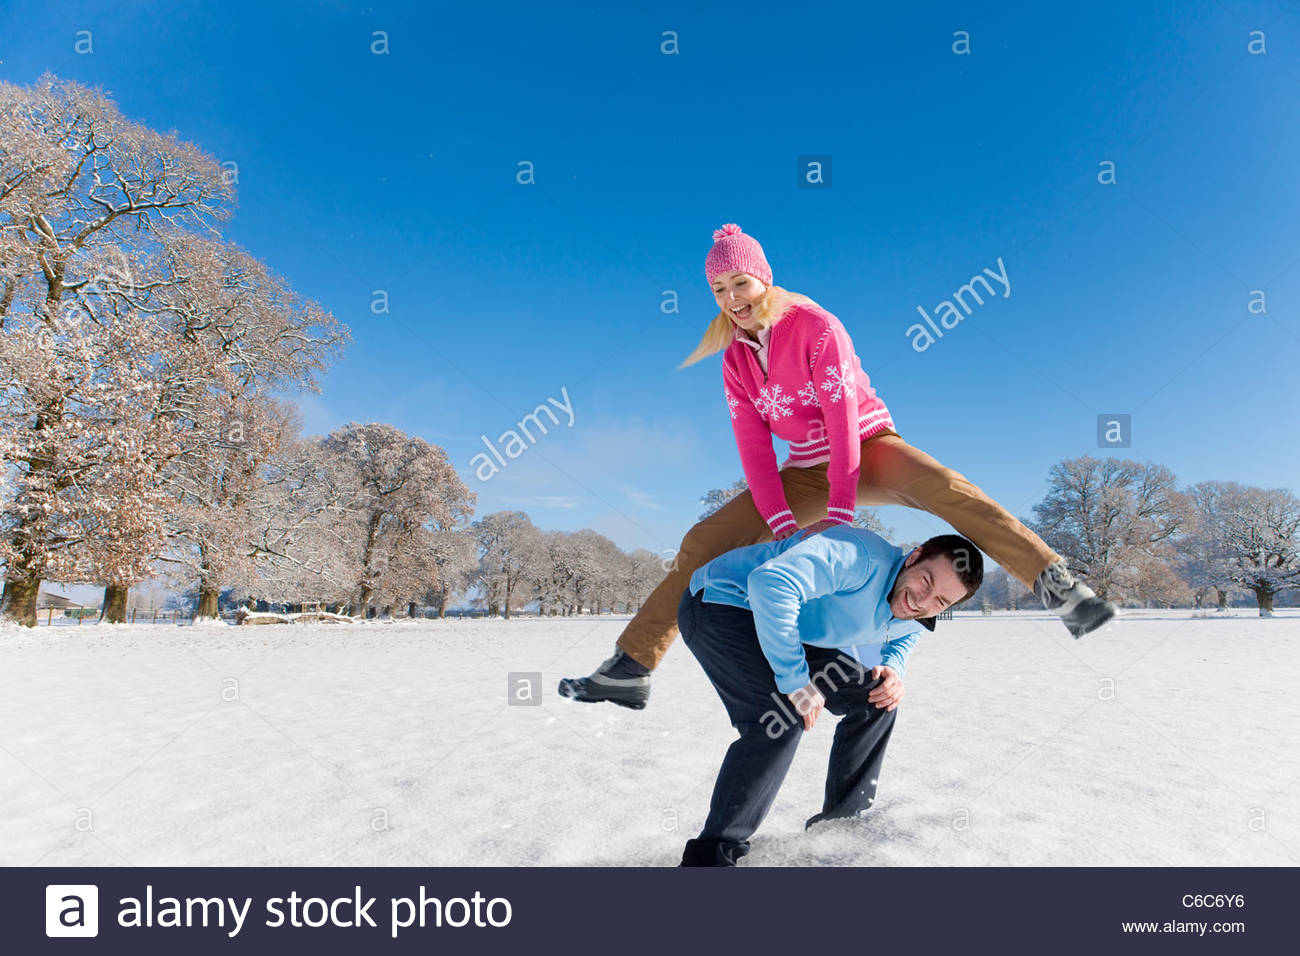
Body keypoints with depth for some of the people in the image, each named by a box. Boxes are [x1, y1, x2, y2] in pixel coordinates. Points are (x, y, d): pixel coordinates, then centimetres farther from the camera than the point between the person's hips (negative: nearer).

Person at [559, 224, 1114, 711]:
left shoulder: (814, 324, -16)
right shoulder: (736, 359, 0)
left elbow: (843, 418, -22)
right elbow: (753, 448, -7)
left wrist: (839, 512, -29)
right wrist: (781, 525, -20)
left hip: (869, 447, -4)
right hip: (806, 474, 4)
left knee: (941, 486, -37)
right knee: (703, 542, -7)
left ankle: (1055, 583, -35)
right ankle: (630, 667, -3)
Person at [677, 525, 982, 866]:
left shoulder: (911, 622, -2)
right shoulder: (865, 556, -32)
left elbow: (901, 639, 22)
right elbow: (771, 582, -44)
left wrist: (892, 667, -4)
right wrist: (795, 680, -36)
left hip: (791, 636, 9)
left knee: (878, 698, 6)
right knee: (781, 717, -29)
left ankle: (843, 819, 20)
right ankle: (712, 853, -18)